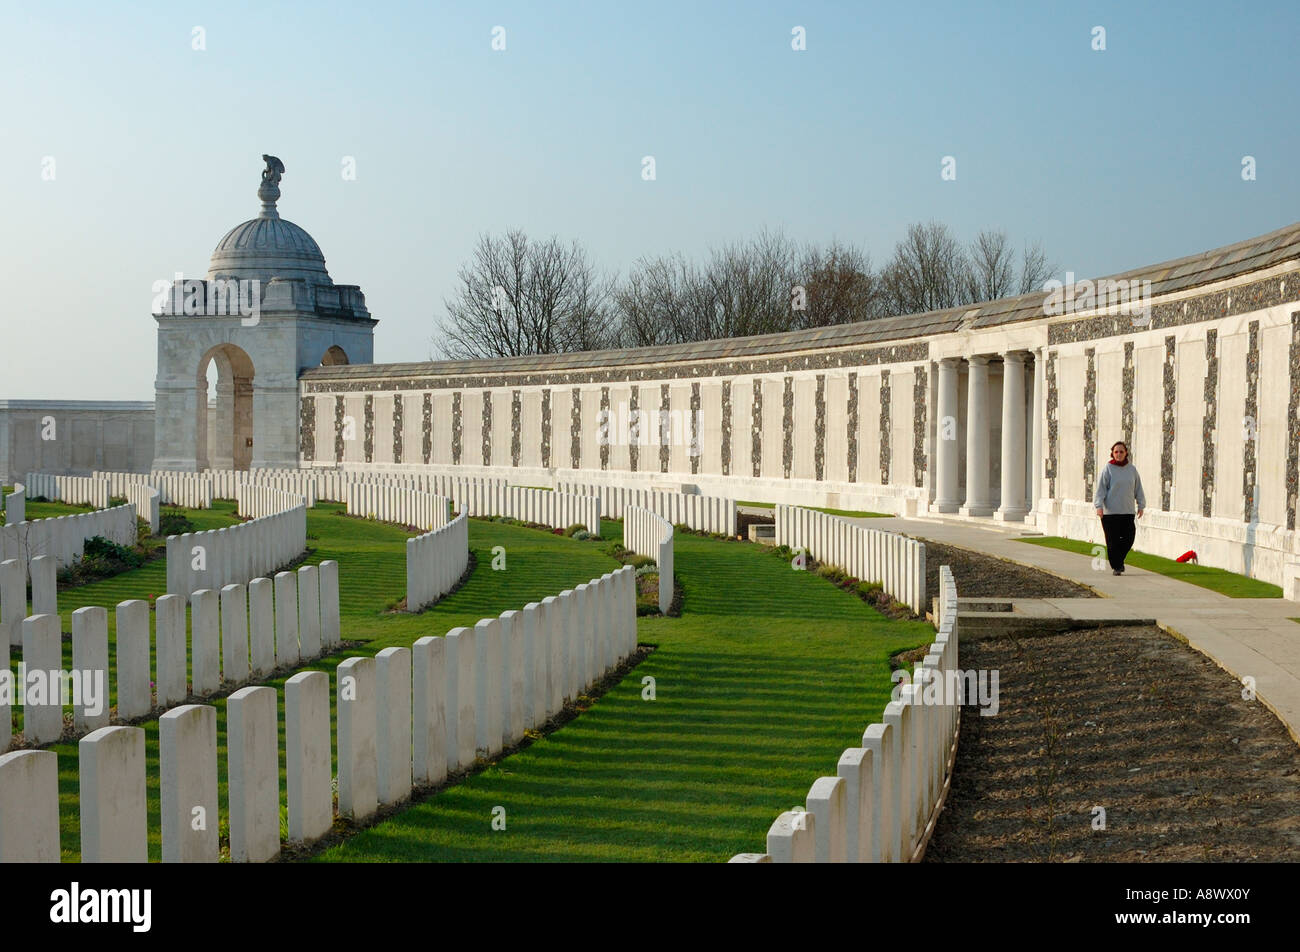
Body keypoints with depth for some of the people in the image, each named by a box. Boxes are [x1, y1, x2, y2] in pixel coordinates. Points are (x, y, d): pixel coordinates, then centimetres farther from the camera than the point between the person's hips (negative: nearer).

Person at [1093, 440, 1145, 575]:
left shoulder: (1132, 469, 8)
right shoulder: (1108, 469, -3)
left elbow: (1138, 488, 16)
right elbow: (1100, 488, -6)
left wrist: (1141, 505, 16)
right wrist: (1099, 506, -16)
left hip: (1127, 511, 3)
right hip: (1110, 511, -3)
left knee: (1128, 538, 0)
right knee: (1113, 540, -2)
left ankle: (1119, 559, 24)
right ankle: (1115, 566, 7)